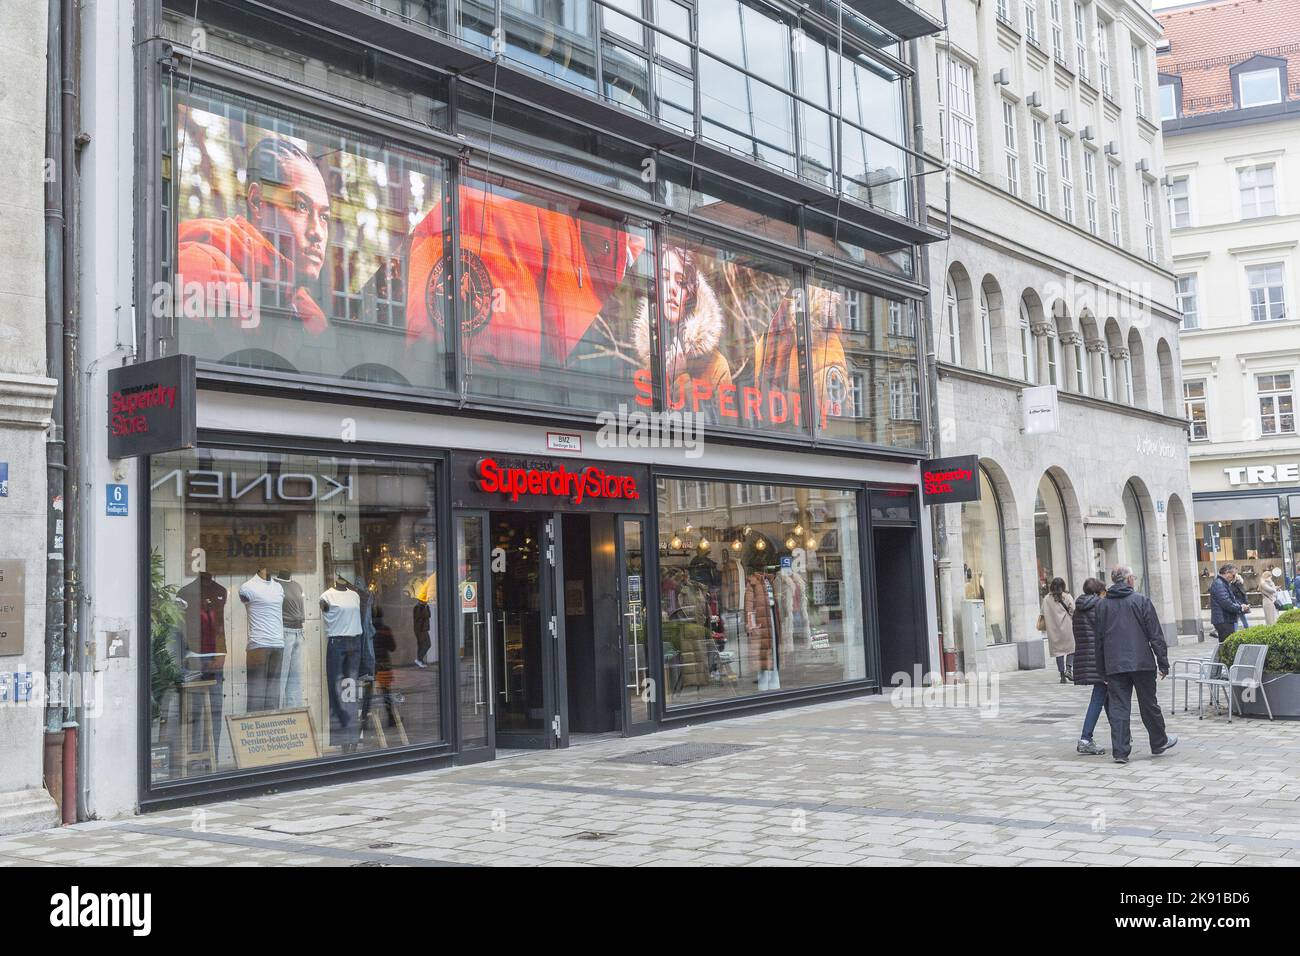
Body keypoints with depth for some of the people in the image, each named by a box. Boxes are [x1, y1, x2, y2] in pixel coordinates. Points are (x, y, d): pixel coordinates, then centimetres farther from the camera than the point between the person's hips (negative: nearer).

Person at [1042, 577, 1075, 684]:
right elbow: (1074, 611, -7)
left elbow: (1043, 614, -2)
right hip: (1067, 628, -2)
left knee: (1058, 650, 5)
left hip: (1053, 630, 2)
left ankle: (1062, 675, 4)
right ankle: (1068, 668, -13)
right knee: (1071, 648, 8)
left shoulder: (1046, 599, 1)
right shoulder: (1067, 597, -4)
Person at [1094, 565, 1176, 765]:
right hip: (1142, 662, -2)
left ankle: (1119, 751, -2)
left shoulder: (1102, 605, 7)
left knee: (1118, 707, 2)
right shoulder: (1141, 600, -3)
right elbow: (1155, 635, -4)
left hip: (1114, 666, 2)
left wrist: (1102, 669, 16)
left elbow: (1099, 639, 10)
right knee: (1148, 704, 12)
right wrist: (1163, 662, 1)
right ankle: (1159, 742, 28)